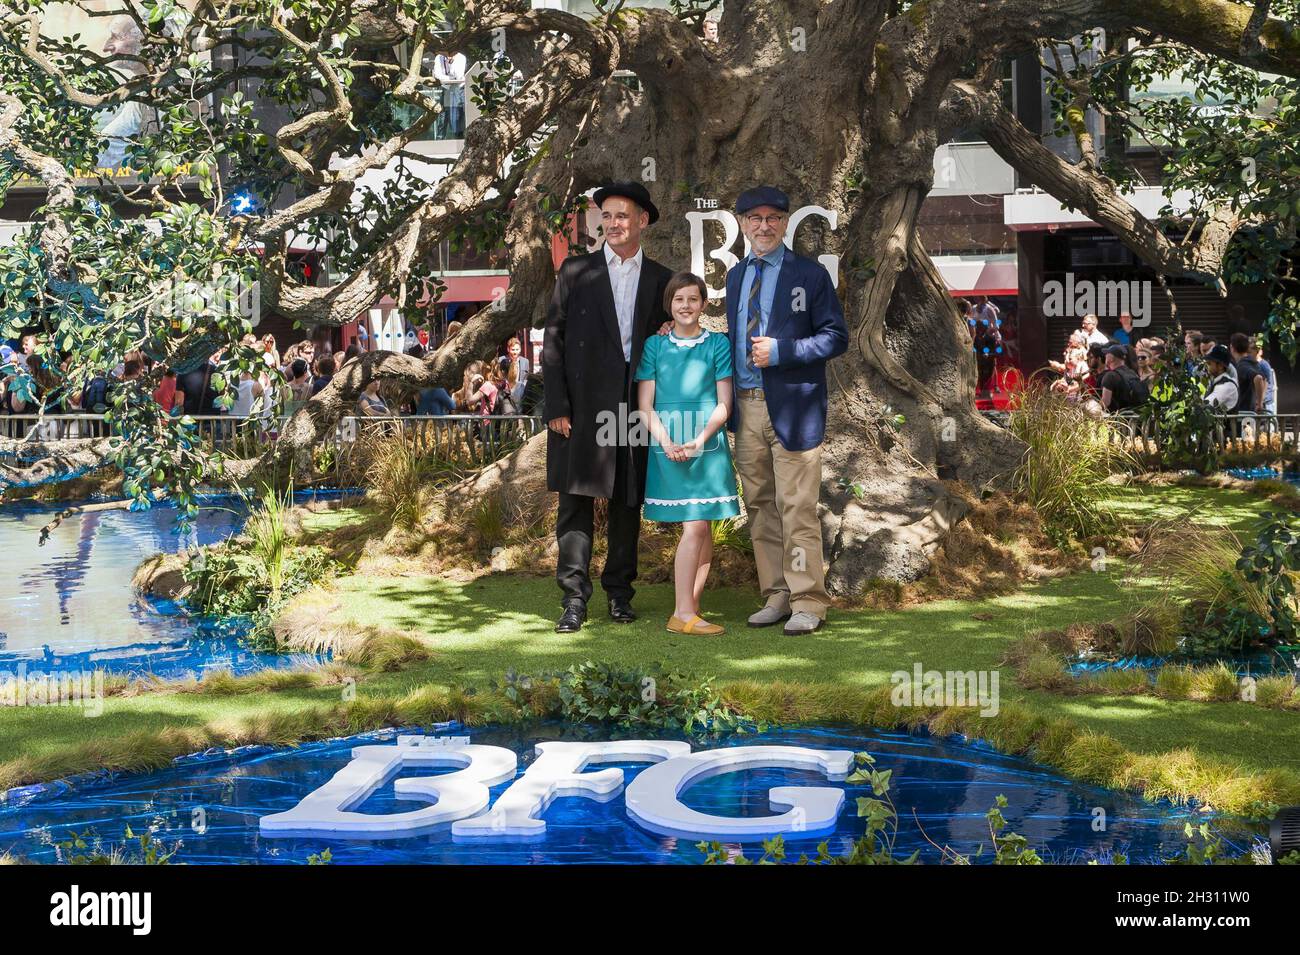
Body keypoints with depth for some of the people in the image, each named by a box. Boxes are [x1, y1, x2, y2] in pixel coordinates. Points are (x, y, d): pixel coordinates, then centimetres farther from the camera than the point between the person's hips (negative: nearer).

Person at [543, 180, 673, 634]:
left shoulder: (661, 280, 10)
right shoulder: (575, 271, 5)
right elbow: (553, 341, 2)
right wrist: (556, 407, -6)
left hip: (637, 408, 2)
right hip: (582, 408, -2)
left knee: (628, 504, 8)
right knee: (576, 501, -4)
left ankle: (619, 593, 18)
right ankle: (574, 599, -1)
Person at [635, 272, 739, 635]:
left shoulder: (717, 344, 7)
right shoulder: (654, 345, 8)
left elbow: (724, 405, 3)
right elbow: (645, 404, 5)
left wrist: (699, 440, -12)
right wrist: (667, 443, -10)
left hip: (707, 445, 1)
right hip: (666, 447, -1)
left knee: (701, 527, -3)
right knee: (696, 527, -8)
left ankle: (687, 611, 3)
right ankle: (685, 613, -7)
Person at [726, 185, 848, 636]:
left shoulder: (810, 274, -2)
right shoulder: (735, 276, 15)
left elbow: (836, 337, -5)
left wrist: (780, 351, -16)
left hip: (792, 406, -6)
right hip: (746, 407, 6)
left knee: (797, 510, -7)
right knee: (760, 508, 10)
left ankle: (807, 603, -1)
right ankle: (776, 597, 18)